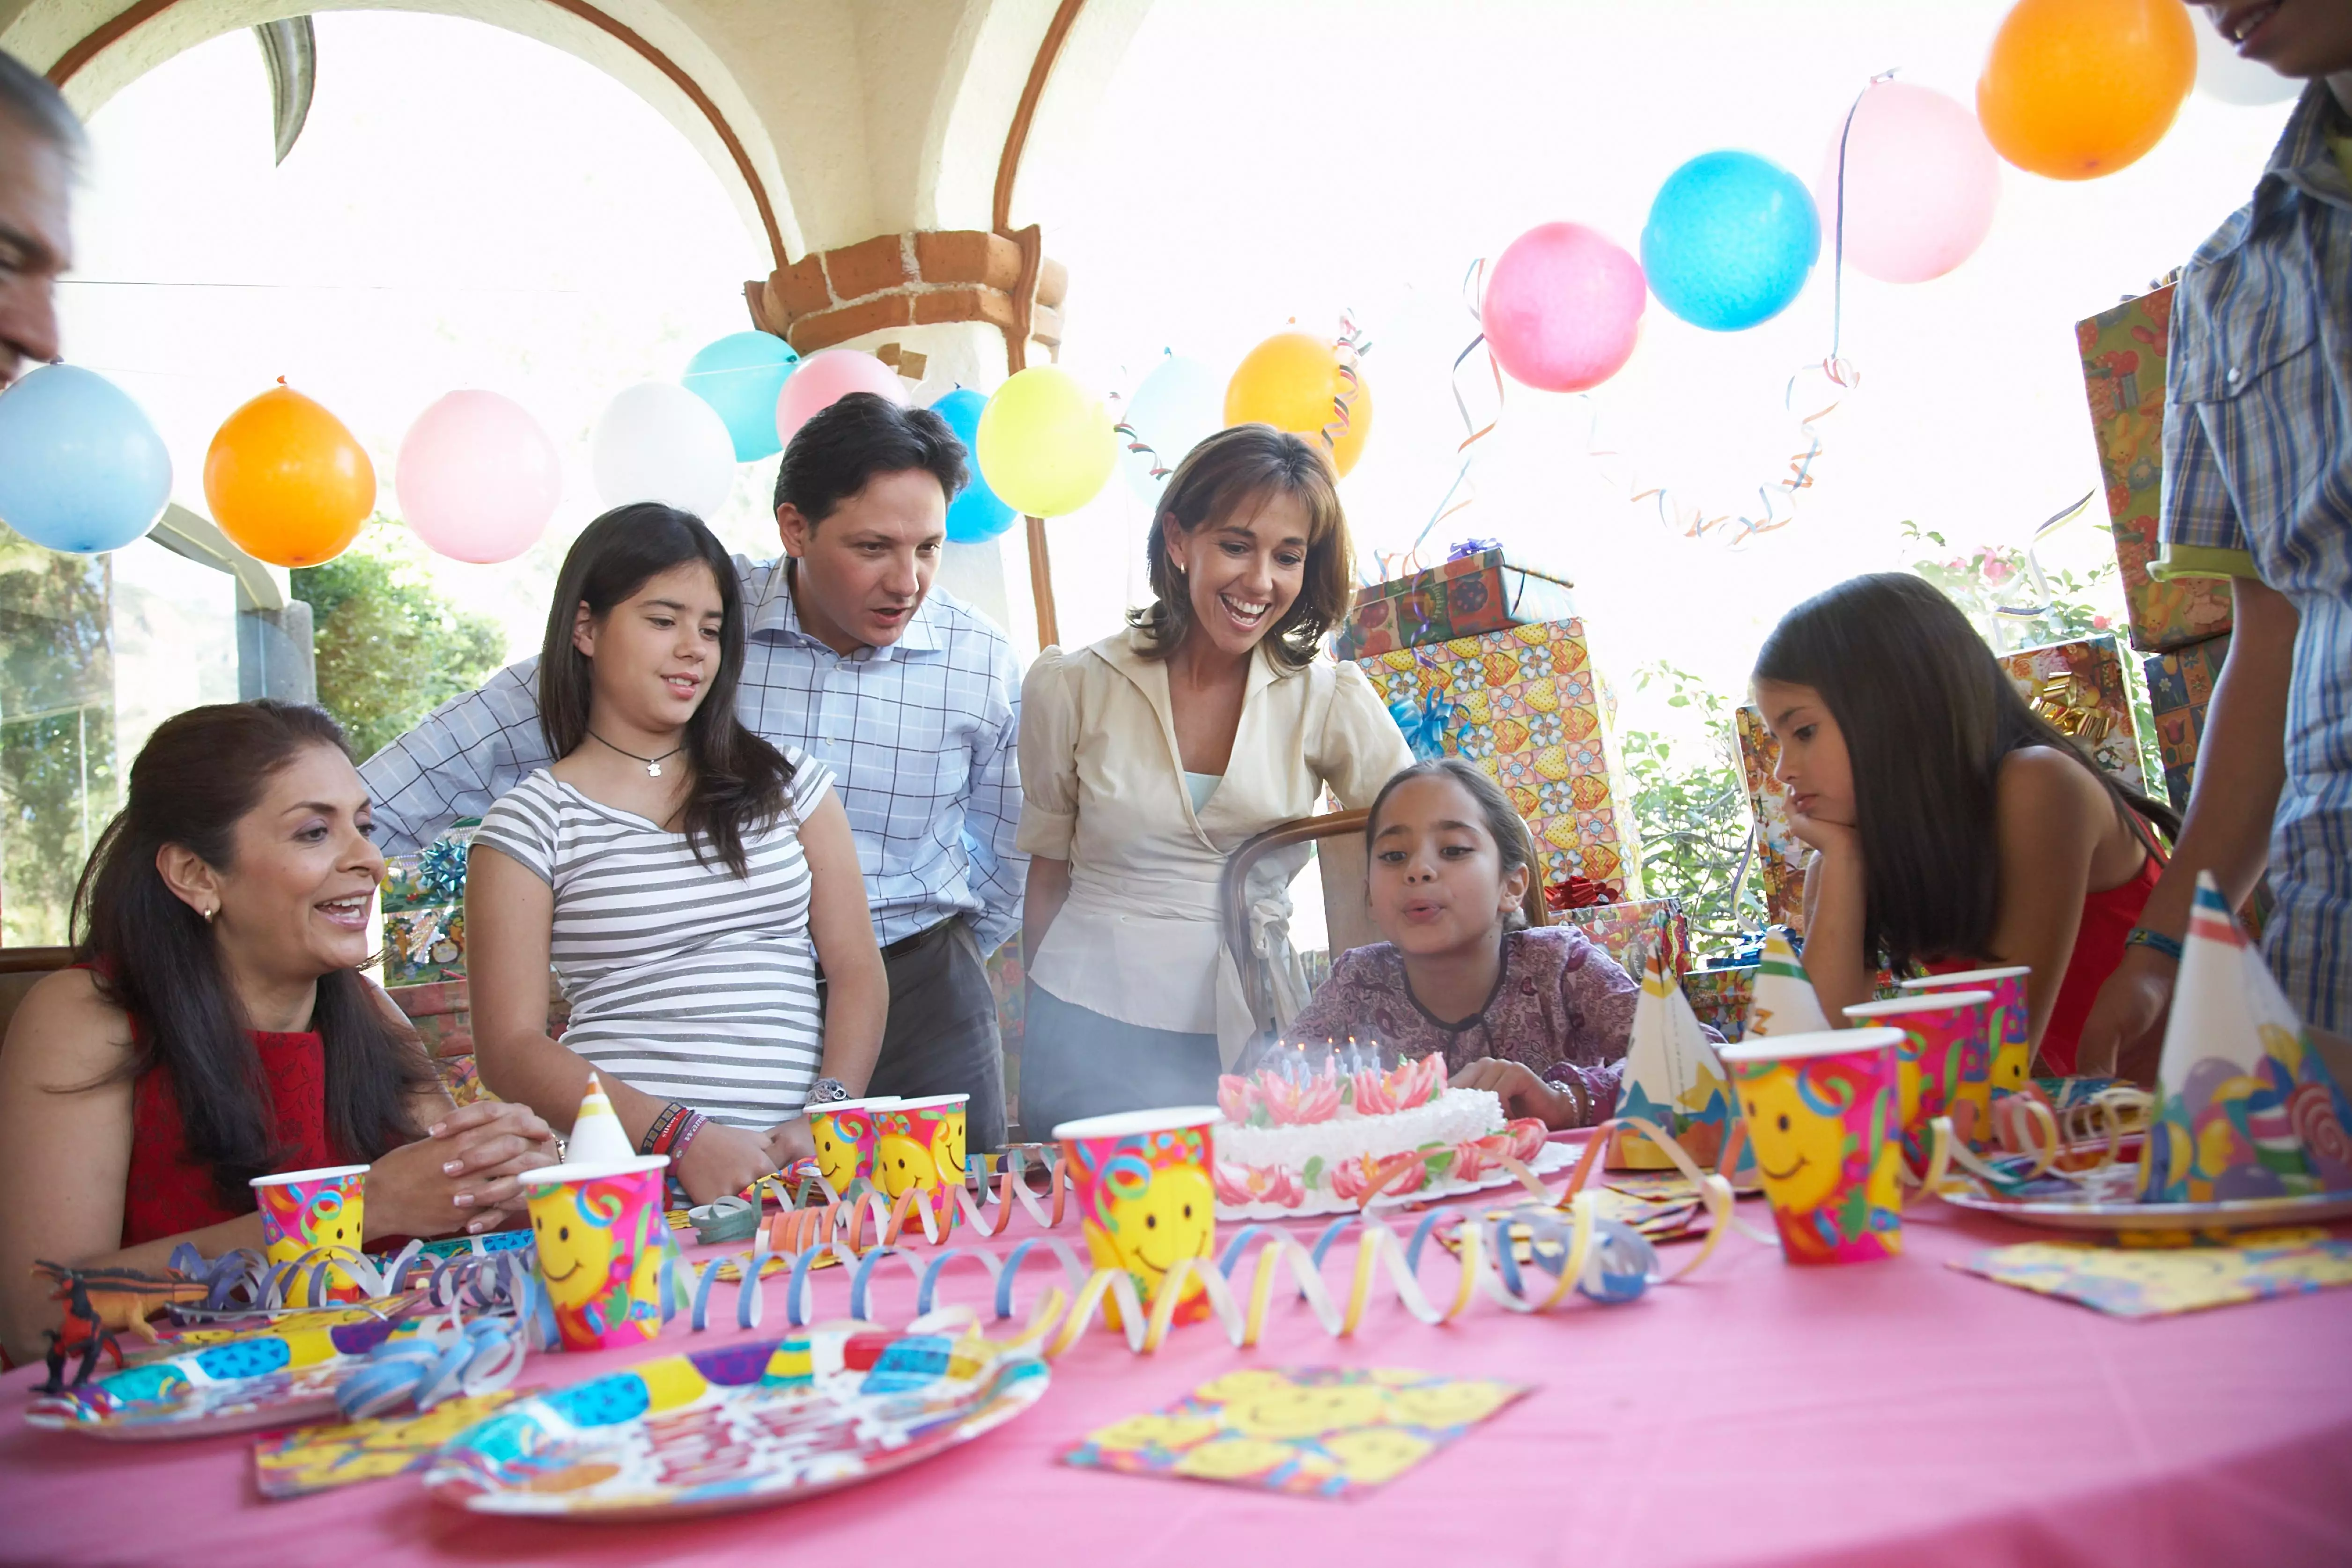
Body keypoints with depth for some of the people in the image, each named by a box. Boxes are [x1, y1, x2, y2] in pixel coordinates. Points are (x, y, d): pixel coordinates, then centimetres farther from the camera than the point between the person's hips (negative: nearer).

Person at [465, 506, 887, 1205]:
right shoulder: (533, 823, 4)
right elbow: (512, 1050, 0)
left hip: (799, 1162, 2)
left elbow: (858, 973, 9)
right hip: (626, 1175, -2)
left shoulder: (789, 782, 12)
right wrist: (679, 1137, -13)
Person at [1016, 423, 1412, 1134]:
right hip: (1094, 1037, 0)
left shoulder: (1330, 699, -1)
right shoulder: (1071, 687, -1)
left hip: (1251, 1041, 1)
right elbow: (1049, 869, 7)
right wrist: (1044, 1036, 9)